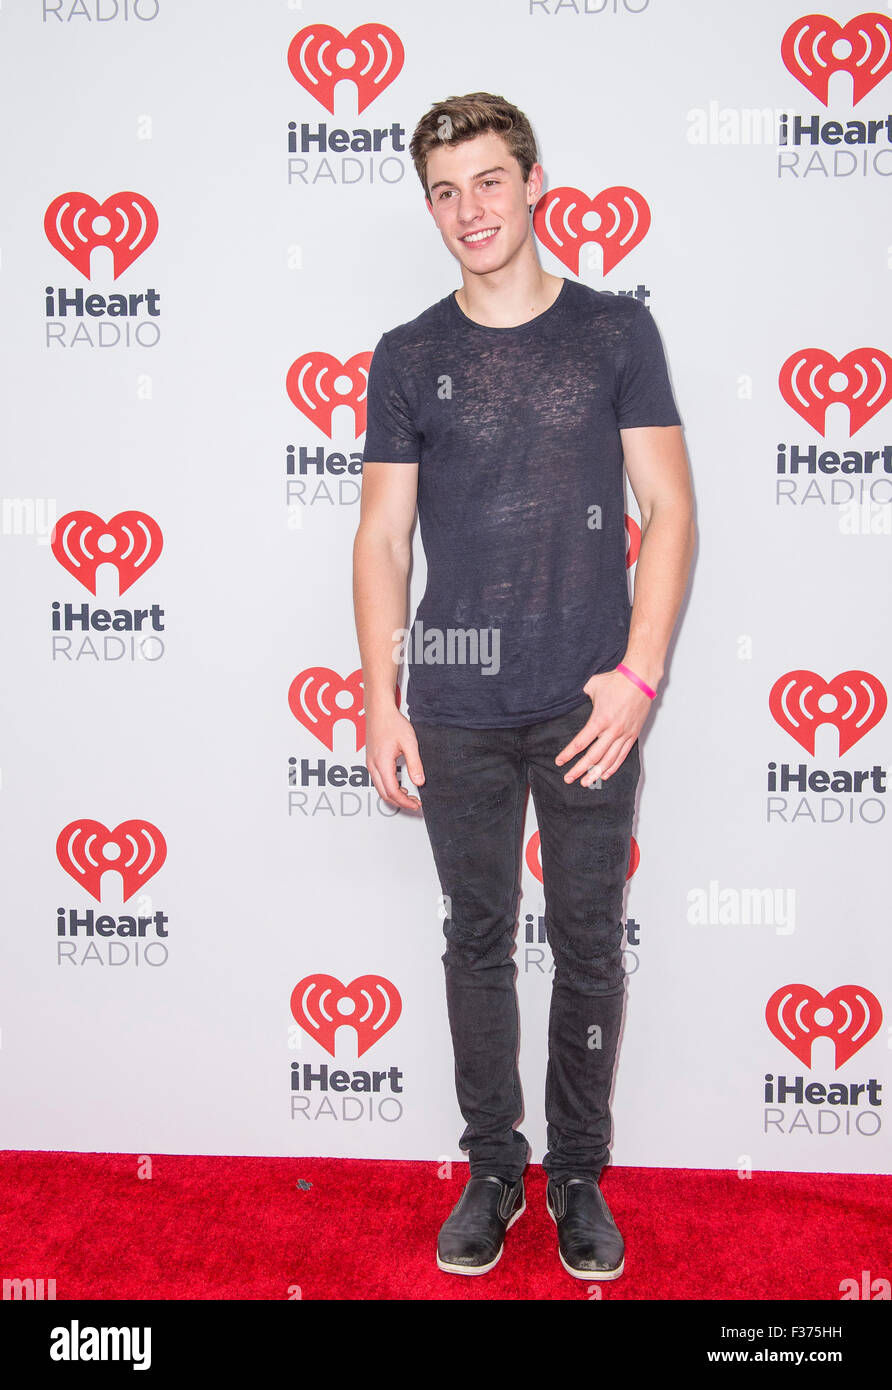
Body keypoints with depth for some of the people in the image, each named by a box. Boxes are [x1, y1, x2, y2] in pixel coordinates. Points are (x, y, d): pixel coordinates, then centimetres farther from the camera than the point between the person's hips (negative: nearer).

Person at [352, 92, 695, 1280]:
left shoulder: (617, 331, 4)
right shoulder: (409, 358, 6)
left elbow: (669, 511, 0)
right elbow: (383, 537, 6)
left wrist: (639, 674, -10)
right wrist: (380, 701, -2)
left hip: (588, 702, -1)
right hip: (457, 708, 1)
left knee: (589, 945, 8)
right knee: (478, 938, 11)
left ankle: (579, 1174, 28)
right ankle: (492, 1168, 28)